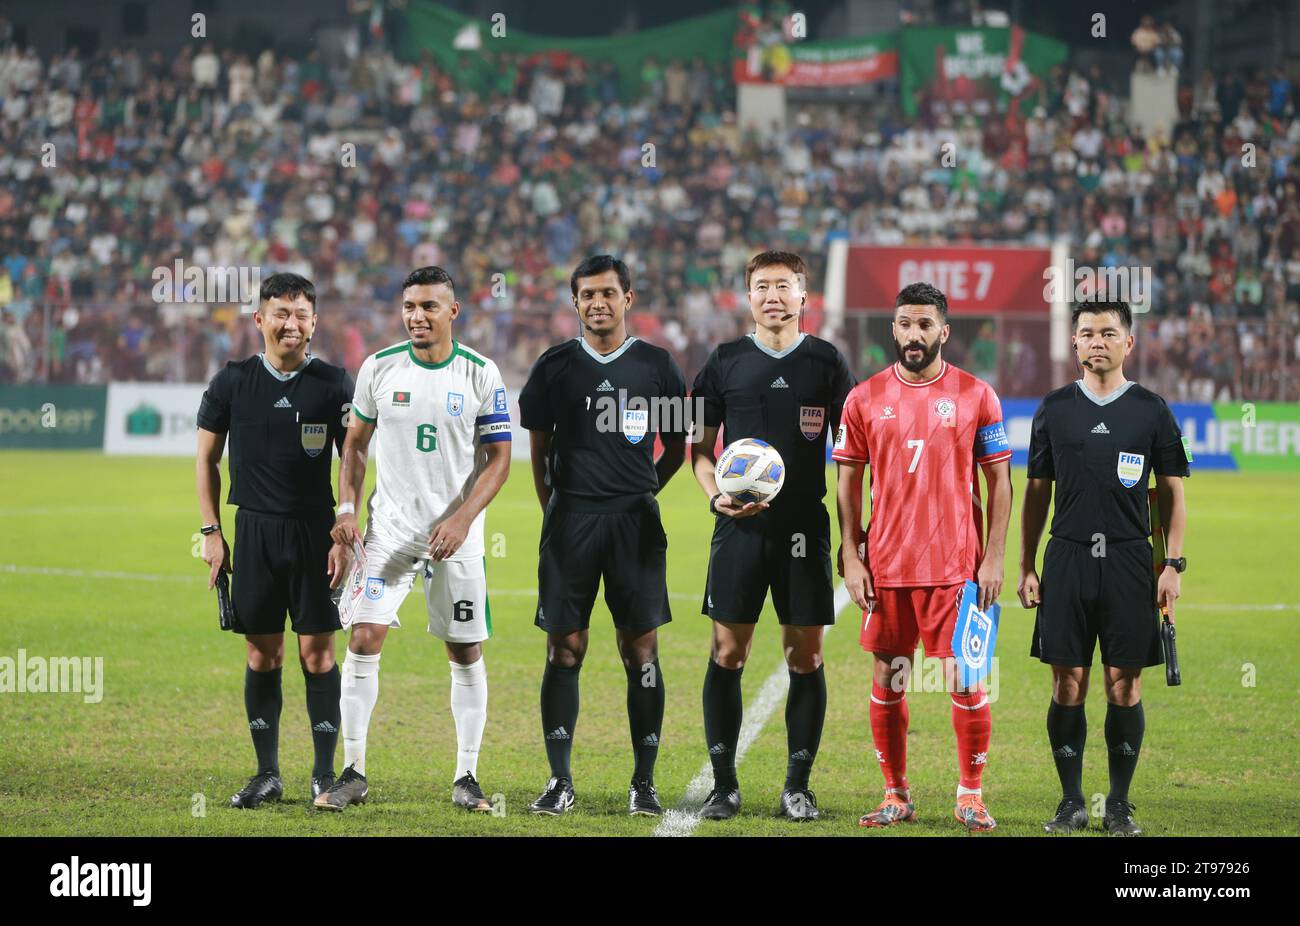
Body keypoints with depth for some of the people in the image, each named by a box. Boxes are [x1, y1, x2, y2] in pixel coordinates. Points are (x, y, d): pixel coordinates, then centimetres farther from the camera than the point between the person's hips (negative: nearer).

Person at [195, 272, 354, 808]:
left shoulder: (333, 383, 1)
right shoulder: (232, 381, 4)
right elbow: (207, 458, 11)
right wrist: (212, 532, 5)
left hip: (315, 531, -1)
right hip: (254, 530, 1)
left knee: (317, 652, -2)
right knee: (263, 654, 4)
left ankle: (324, 774, 5)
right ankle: (267, 774, 12)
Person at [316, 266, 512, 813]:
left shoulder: (481, 374, -5)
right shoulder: (379, 368, 0)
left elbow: (499, 459, -3)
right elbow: (356, 444, 11)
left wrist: (463, 519, -15)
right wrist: (347, 509, -1)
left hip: (455, 536, -1)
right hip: (390, 527, 1)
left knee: (466, 651, 3)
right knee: (364, 640, -9)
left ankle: (466, 777, 13)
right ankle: (353, 773, -1)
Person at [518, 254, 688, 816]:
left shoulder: (656, 365, 6)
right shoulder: (555, 365, 7)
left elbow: (676, 448, 15)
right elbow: (538, 447, 13)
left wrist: (639, 494, 11)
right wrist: (554, 508, 9)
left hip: (635, 520, 0)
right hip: (570, 518, 0)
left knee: (641, 650, 0)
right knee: (564, 649, -1)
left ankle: (644, 783, 5)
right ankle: (559, 781, 5)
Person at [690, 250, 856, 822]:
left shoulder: (826, 362, 5)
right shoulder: (725, 362, 7)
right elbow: (700, 447, 12)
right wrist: (715, 495, -8)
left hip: (806, 528, 0)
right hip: (740, 527, 0)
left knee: (805, 655, 1)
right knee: (728, 652, -1)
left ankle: (798, 786, 9)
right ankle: (724, 784, 8)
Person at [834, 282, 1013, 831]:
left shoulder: (976, 396, 0)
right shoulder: (865, 399, 5)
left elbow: (999, 481, 2)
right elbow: (848, 483, 8)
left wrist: (993, 558, -4)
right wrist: (850, 559, 1)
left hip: (957, 566, -2)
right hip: (886, 566, 2)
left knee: (966, 682, -3)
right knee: (887, 681, 6)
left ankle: (971, 796, 8)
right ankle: (896, 795, 16)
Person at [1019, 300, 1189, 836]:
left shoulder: (1152, 411, 4)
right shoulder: (1054, 409, 8)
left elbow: (1171, 493, 7)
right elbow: (1037, 492, 12)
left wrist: (1173, 565, -2)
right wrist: (1026, 567, 7)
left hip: (1129, 561, -1)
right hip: (1067, 559, 1)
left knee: (1124, 685, 0)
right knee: (1067, 685, 0)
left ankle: (1120, 804, 9)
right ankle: (1071, 802, 9)